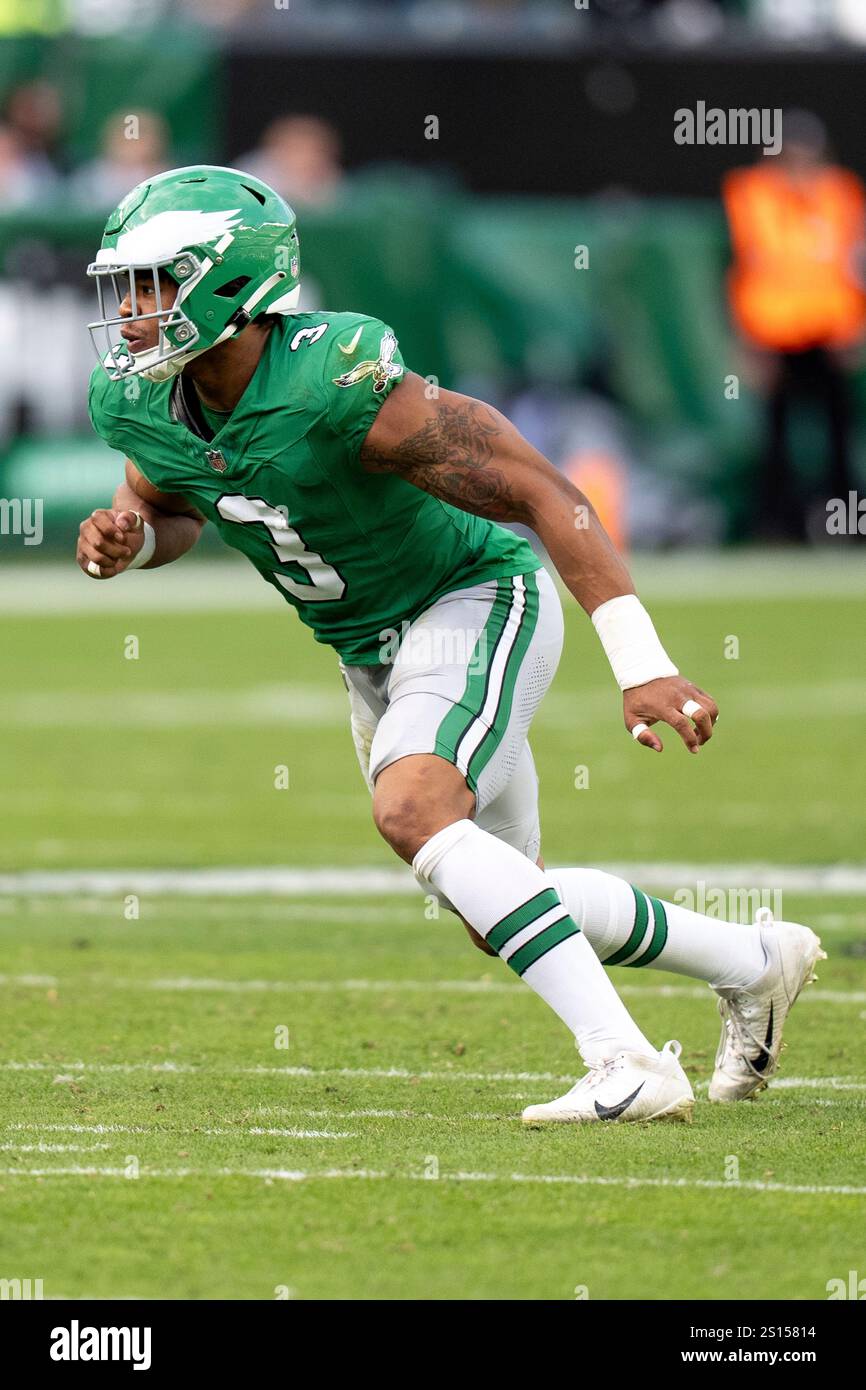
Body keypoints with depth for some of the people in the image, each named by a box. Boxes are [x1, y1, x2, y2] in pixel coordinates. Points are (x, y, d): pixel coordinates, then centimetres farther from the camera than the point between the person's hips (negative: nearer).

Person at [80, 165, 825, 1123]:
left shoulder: (341, 382, -32)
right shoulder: (140, 405, -10)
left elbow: (544, 495, -29)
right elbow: (170, 510, 15)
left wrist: (643, 667, -34)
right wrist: (128, 540, -12)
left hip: (477, 605, -8)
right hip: (373, 653, 8)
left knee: (414, 811, -33)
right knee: (503, 917, 13)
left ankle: (627, 1066, -32)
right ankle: (753, 962, 34)